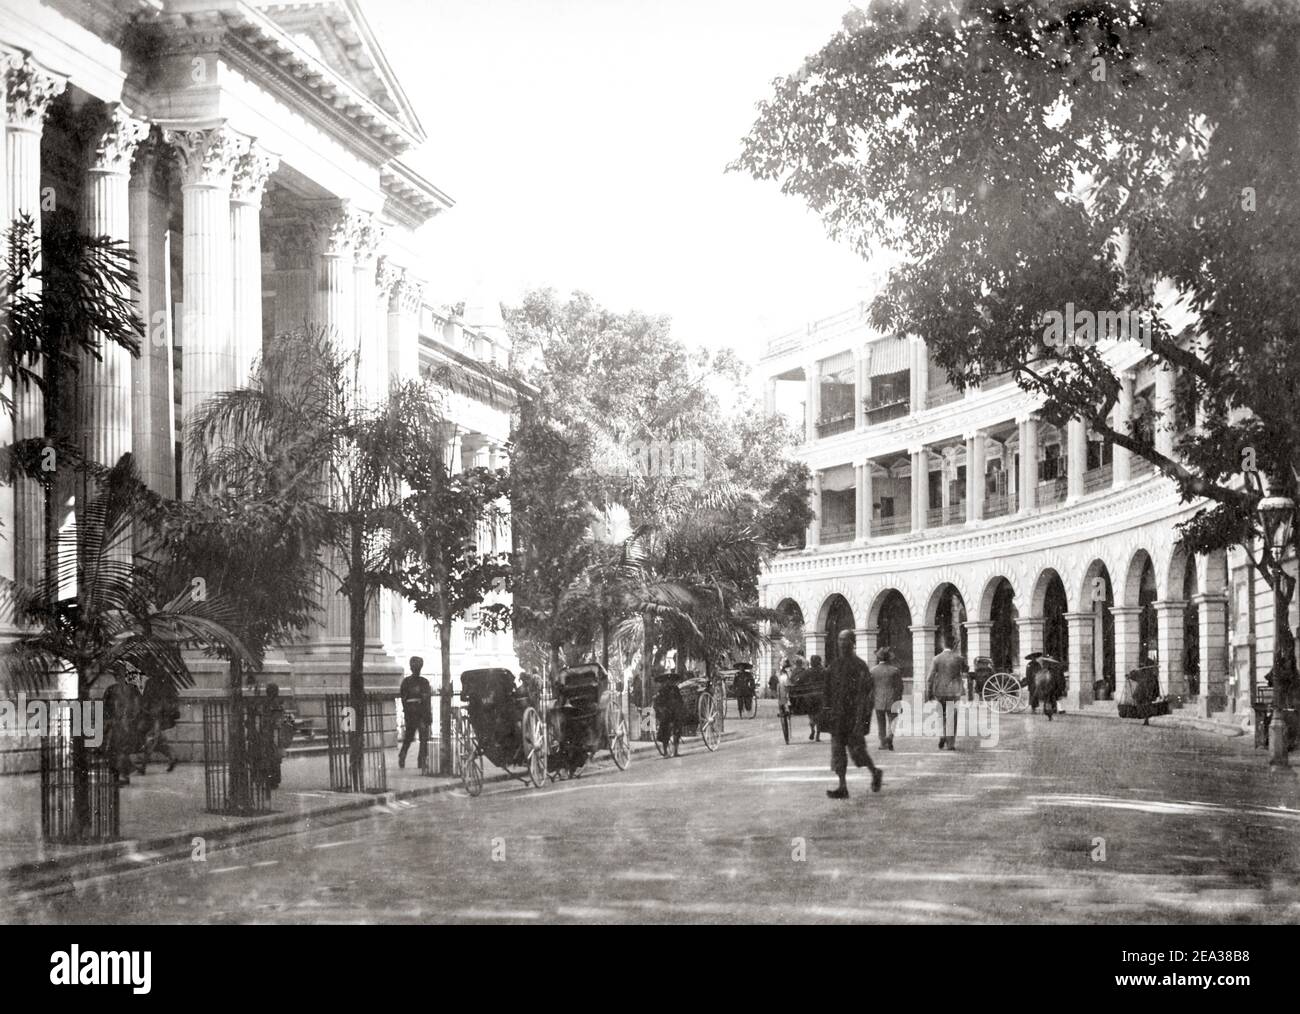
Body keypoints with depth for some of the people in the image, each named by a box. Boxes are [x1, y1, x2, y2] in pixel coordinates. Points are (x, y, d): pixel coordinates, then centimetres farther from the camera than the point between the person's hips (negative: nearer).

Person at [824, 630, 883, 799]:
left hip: (853, 713, -6)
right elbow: (829, 692, 12)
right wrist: (828, 712, 6)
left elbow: (863, 693, -11)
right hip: (837, 714, 6)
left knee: (856, 747, -2)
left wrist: (860, 719, -18)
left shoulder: (859, 665, -7)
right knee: (838, 750, 0)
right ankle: (843, 787, 0)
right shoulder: (834, 665, 11)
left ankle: (875, 772, 24)